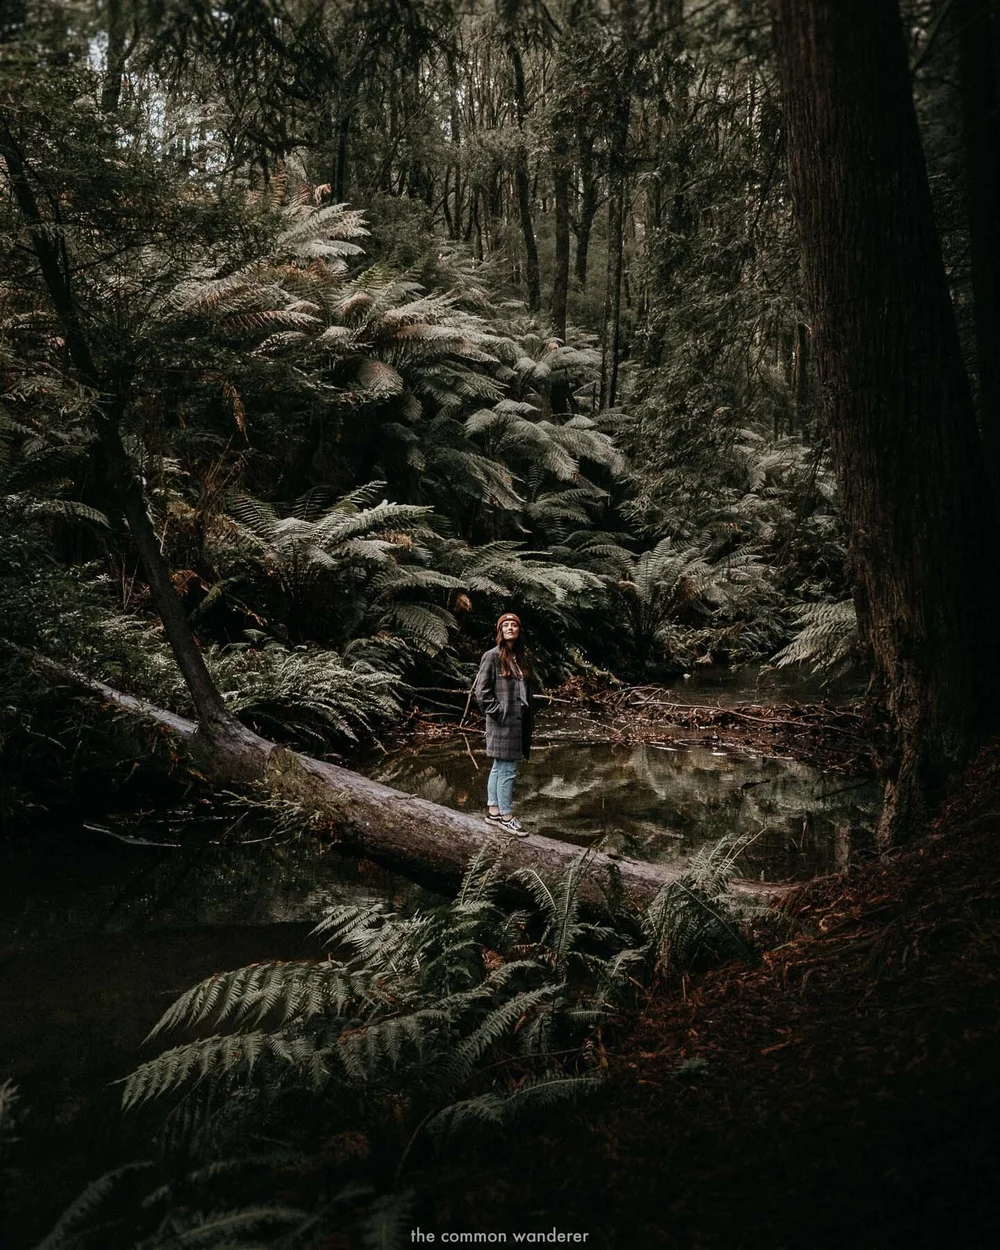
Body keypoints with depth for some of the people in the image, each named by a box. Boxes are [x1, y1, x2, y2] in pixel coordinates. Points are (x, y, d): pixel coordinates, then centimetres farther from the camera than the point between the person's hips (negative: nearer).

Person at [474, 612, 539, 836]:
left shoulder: (522, 657, 12)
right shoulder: (492, 656, -9)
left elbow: (529, 690, 18)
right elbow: (482, 692, -11)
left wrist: (530, 717, 11)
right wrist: (498, 713, -14)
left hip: (519, 722, 7)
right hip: (503, 722, -7)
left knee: (499, 767, 14)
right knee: (507, 769, -4)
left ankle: (493, 810, 22)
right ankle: (506, 816, 5)